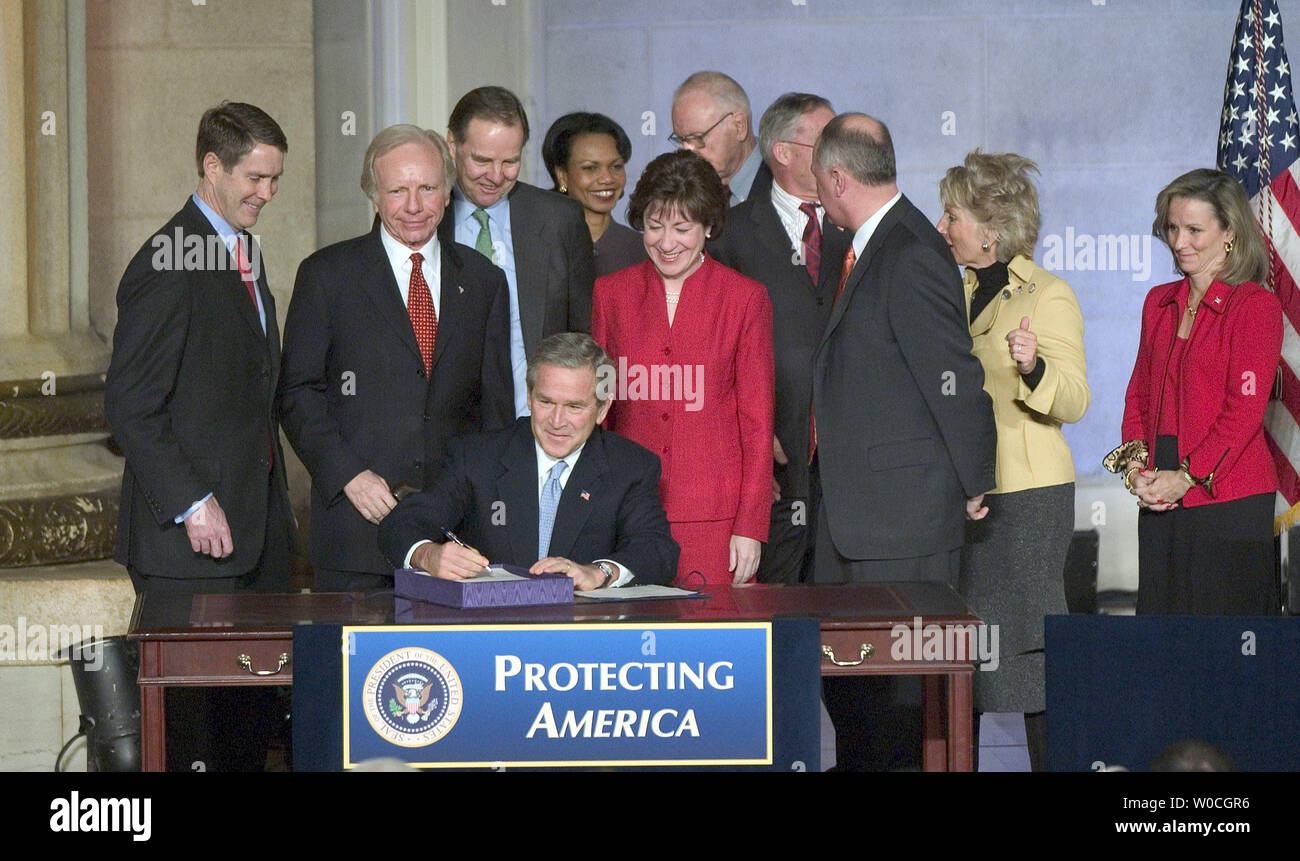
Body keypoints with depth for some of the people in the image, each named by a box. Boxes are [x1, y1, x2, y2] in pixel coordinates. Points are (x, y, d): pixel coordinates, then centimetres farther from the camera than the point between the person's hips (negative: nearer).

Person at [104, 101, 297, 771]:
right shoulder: (166, 265, -12)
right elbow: (129, 407, -15)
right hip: (190, 539, -8)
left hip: (256, 531, 8)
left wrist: (272, 505, 15)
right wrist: (191, 506, -18)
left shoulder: (245, 255, 17)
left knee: (254, 704, 7)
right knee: (191, 712, -4)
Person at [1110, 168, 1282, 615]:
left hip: (1228, 498, -6)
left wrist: (1186, 476, -15)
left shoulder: (1256, 306, -5)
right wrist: (1135, 467, 1)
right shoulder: (1160, 302, 15)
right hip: (1160, 505, 6)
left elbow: (1245, 410, -11)